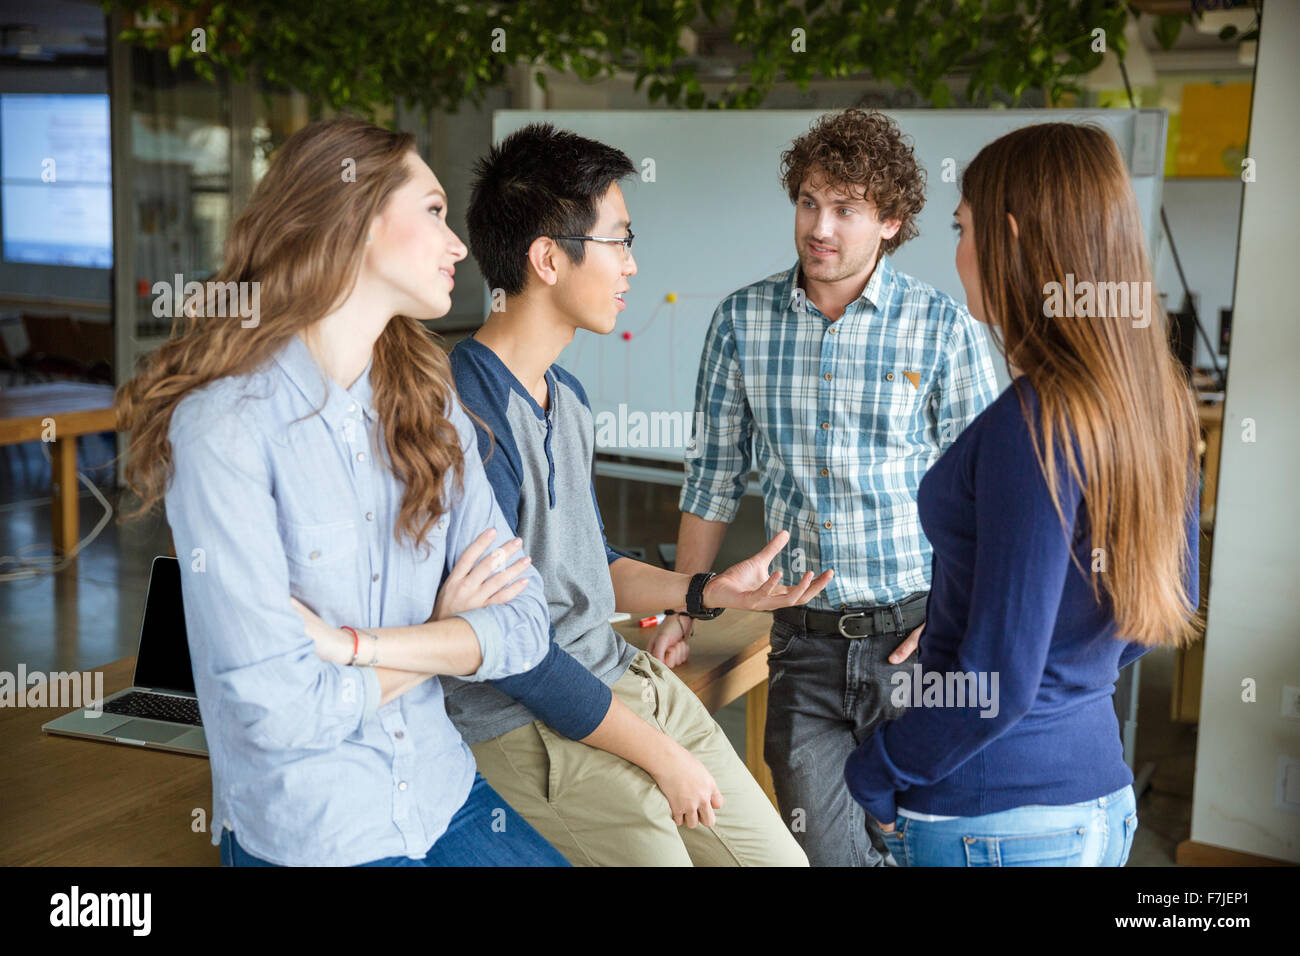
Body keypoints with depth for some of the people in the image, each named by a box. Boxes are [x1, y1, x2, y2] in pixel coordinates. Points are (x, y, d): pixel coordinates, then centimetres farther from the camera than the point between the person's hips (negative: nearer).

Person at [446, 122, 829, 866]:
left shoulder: (568, 395, 11)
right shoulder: (471, 415, -21)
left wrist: (707, 592, 6)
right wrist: (653, 751, -16)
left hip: (629, 679, 9)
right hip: (533, 725, -9)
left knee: (779, 856, 11)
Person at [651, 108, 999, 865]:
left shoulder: (943, 327, -6)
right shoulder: (743, 321, 1)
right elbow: (716, 475, 9)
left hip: (912, 633, -2)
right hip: (805, 635, 2)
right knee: (817, 845, 7)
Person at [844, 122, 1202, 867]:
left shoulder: (1034, 423, -24)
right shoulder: (1158, 401, 1)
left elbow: (1000, 679, -22)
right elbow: (1169, 604, 13)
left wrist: (877, 774, -8)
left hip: (997, 820, -8)